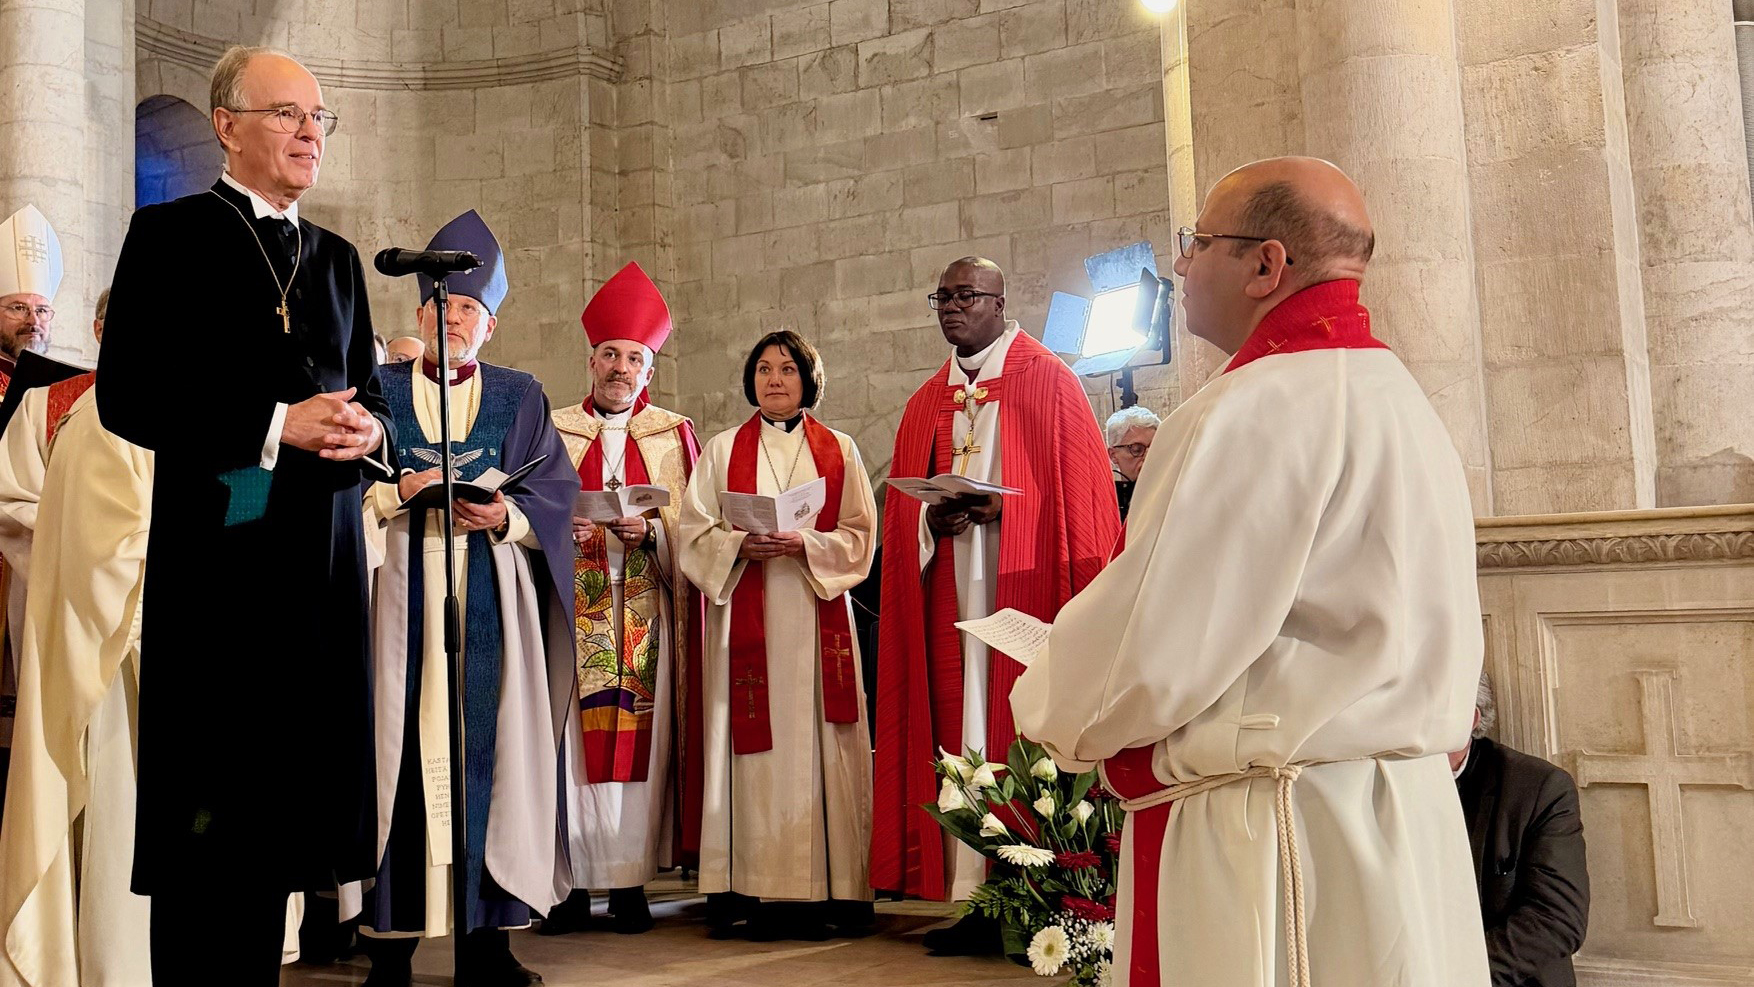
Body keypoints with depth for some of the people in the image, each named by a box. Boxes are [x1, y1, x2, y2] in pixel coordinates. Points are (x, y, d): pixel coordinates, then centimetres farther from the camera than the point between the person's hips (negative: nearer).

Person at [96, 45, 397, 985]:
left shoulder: (336, 257, 19)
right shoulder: (170, 234, 2)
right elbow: (127, 396, -7)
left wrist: (368, 431, -4)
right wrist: (276, 424, -15)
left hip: (321, 557, 5)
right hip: (220, 552, -5)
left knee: (285, 793, 8)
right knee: (208, 811, -3)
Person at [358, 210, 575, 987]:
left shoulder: (520, 397, 14)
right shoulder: (381, 390, 12)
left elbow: (556, 492, 5)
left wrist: (505, 515, -13)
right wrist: (400, 492, -13)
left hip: (491, 601, 1)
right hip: (403, 596, -1)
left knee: (487, 749, -1)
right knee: (404, 748, -5)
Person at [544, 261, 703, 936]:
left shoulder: (675, 436, 11)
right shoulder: (553, 431, 12)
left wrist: (651, 532, -13)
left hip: (646, 614, 0)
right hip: (570, 610, 0)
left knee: (640, 738, -2)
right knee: (570, 738, -5)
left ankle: (630, 882, 5)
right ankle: (571, 884, 1)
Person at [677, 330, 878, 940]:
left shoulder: (839, 450, 12)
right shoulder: (723, 450, 12)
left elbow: (860, 535, 5)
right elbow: (695, 532, 5)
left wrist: (806, 545, -12)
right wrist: (741, 545, -14)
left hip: (817, 613, 0)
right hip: (746, 614, 0)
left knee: (815, 744, -4)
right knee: (756, 745, -6)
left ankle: (819, 886, -1)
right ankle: (758, 887, -4)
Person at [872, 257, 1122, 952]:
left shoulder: (1047, 380, 3)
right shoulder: (927, 404, 18)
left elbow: (1083, 492, -4)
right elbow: (902, 510, 16)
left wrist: (1002, 507, -17)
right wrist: (936, 519, -6)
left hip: (1025, 583, -5)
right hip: (952, 592, 5)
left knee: (1028, 736, -6)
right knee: (961, 733, 2)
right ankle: (973, 895, 5)